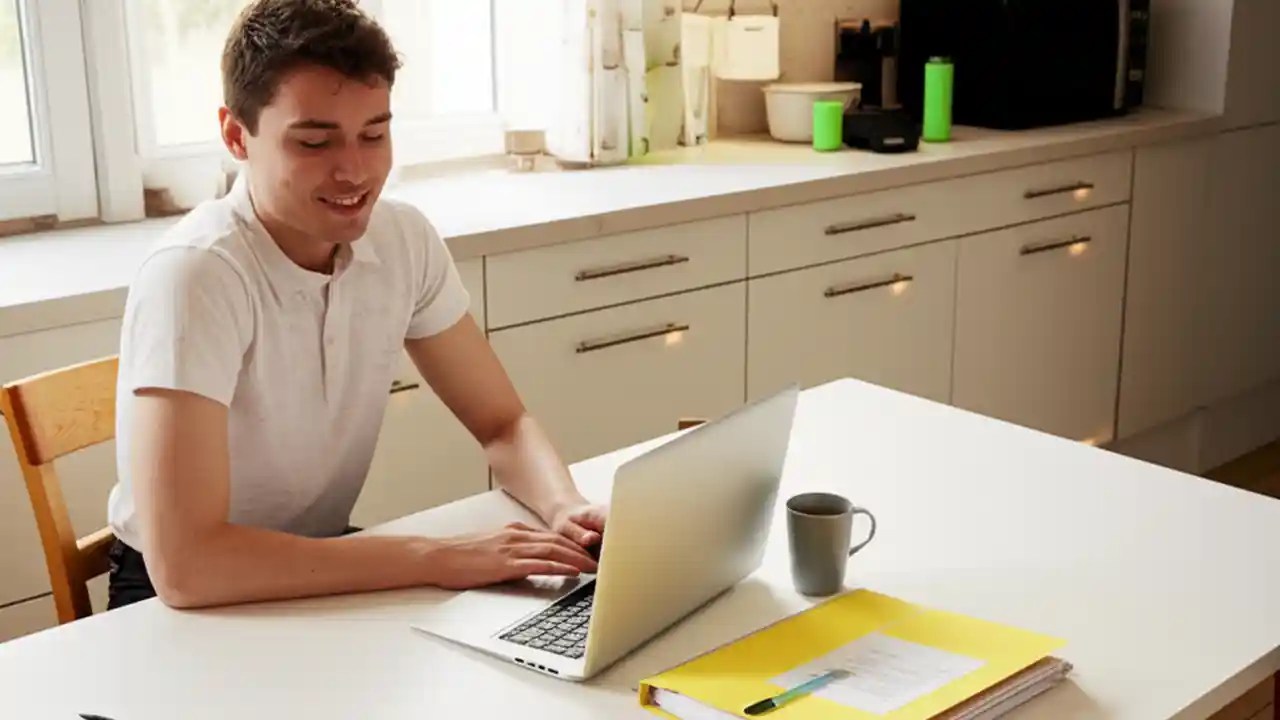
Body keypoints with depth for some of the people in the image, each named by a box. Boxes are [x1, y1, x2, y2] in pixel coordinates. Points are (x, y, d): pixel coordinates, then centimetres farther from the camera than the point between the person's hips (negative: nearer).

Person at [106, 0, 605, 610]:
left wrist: (565, 509, -21)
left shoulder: (403, 239, -9)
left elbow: (502, 425, 0)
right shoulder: (192, 274, -27)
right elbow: (183, 565, -34)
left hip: (321, 567, 6)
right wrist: (435, 557, -34)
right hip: (184, 604, -5)